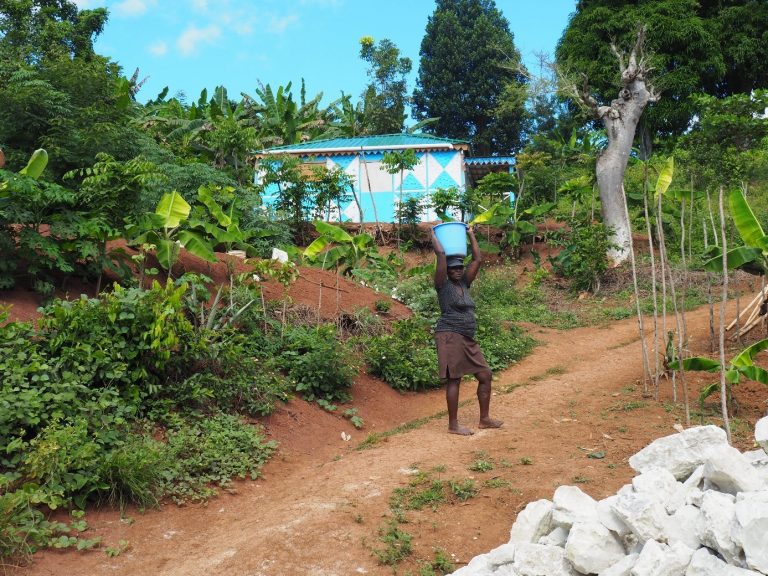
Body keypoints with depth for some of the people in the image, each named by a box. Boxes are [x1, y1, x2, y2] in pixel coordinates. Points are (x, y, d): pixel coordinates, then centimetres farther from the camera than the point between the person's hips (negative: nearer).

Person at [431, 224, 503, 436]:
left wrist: (471, 235, 18)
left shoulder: (464, 283, 14)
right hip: (450, 337, -8)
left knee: (485, 375, 7)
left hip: (468, 340, 8)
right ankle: (453, 425, 4)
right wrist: (434, 235, 1)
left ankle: (484, 419, 18)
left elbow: (478, 259, 13)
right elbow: (441, 254, -13)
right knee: (454, 380, -4)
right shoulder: (443, 286, -4)